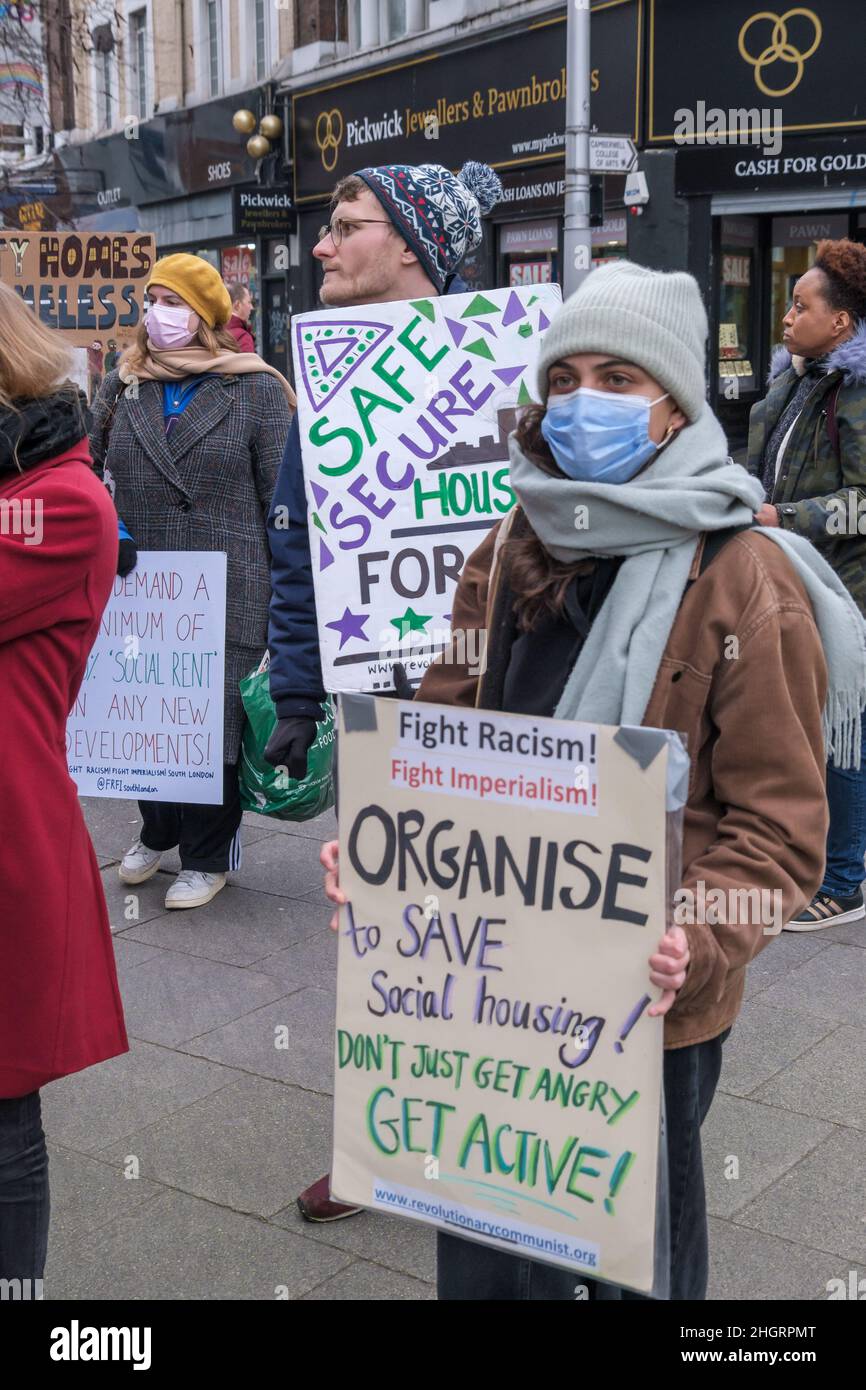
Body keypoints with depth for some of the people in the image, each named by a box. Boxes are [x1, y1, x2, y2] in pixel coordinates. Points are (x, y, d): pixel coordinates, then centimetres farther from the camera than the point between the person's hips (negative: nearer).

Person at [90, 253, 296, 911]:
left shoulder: (256, 389, -1)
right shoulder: (123, 387, 10)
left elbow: (281, 499, -3)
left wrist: (285, 595, -4)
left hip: (228, 600, -4)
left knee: (217, 722, 3)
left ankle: (207, 856, 21)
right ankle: (157, 831, 35)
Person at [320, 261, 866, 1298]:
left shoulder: (745, 577, -13)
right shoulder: (509, 551, 3)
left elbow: (780, 822, -14)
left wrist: (695, 944, -29)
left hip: (645, 1005, -4)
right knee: (483, 1249, 21)